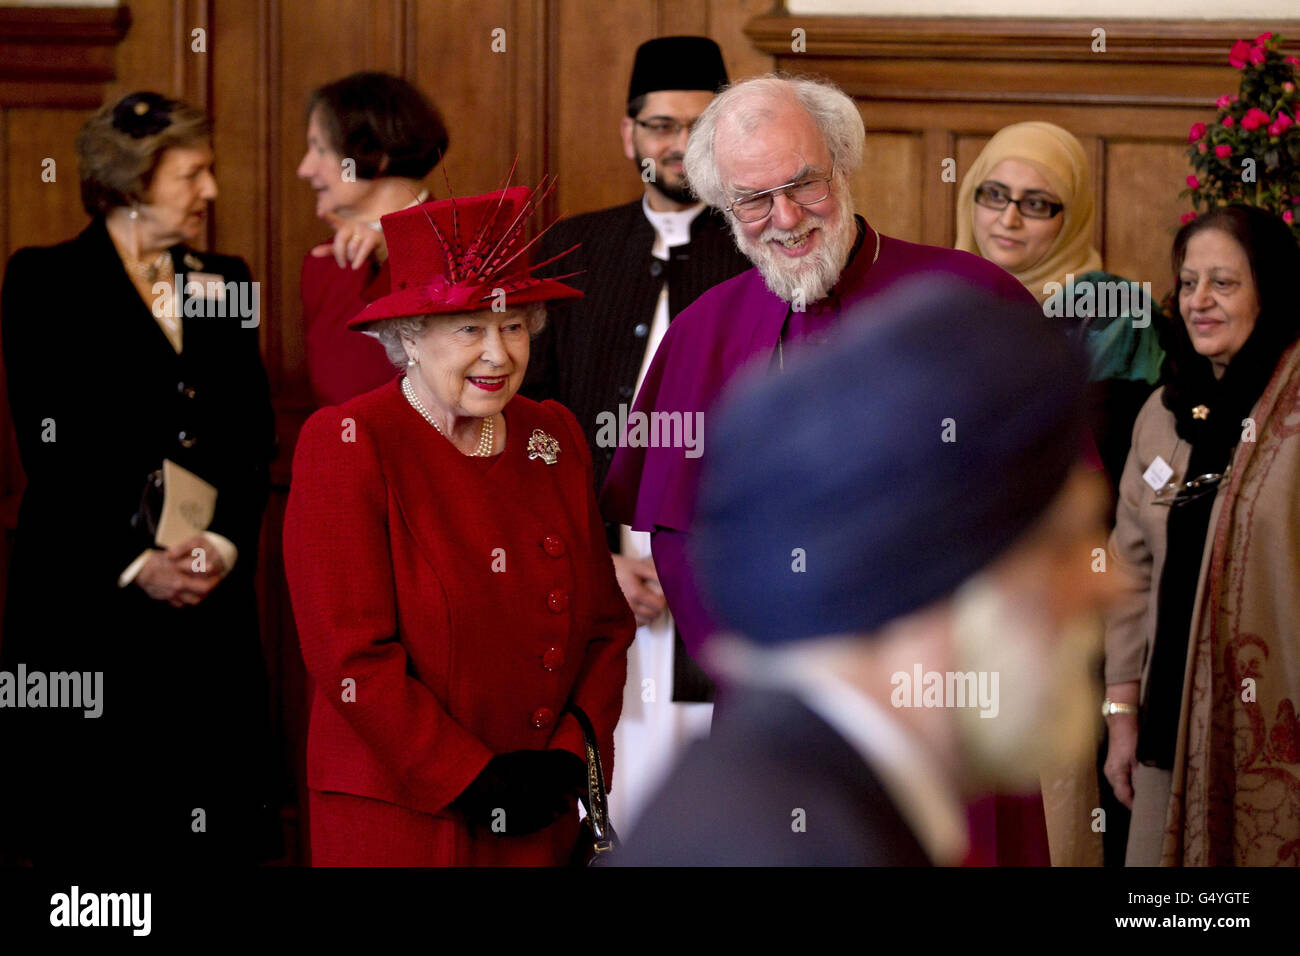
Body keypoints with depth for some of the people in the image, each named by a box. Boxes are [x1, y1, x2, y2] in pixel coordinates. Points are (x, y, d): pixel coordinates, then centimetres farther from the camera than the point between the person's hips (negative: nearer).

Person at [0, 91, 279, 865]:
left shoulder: (223, 282, 14)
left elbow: (256, 436, 8)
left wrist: (228, 542, -9)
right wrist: (134, 563, -15)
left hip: (212, 591, 4)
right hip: (89, 591, -4)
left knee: (212, 815, 0)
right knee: (98, 819, -2)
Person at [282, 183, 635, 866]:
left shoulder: (556, 439, 8)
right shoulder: (347, 443, -9)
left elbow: (606, 623, 11)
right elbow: (350, 655, -15)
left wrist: (570, 759, -5)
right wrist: (476, 782, -14)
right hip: (395, 824, -5)